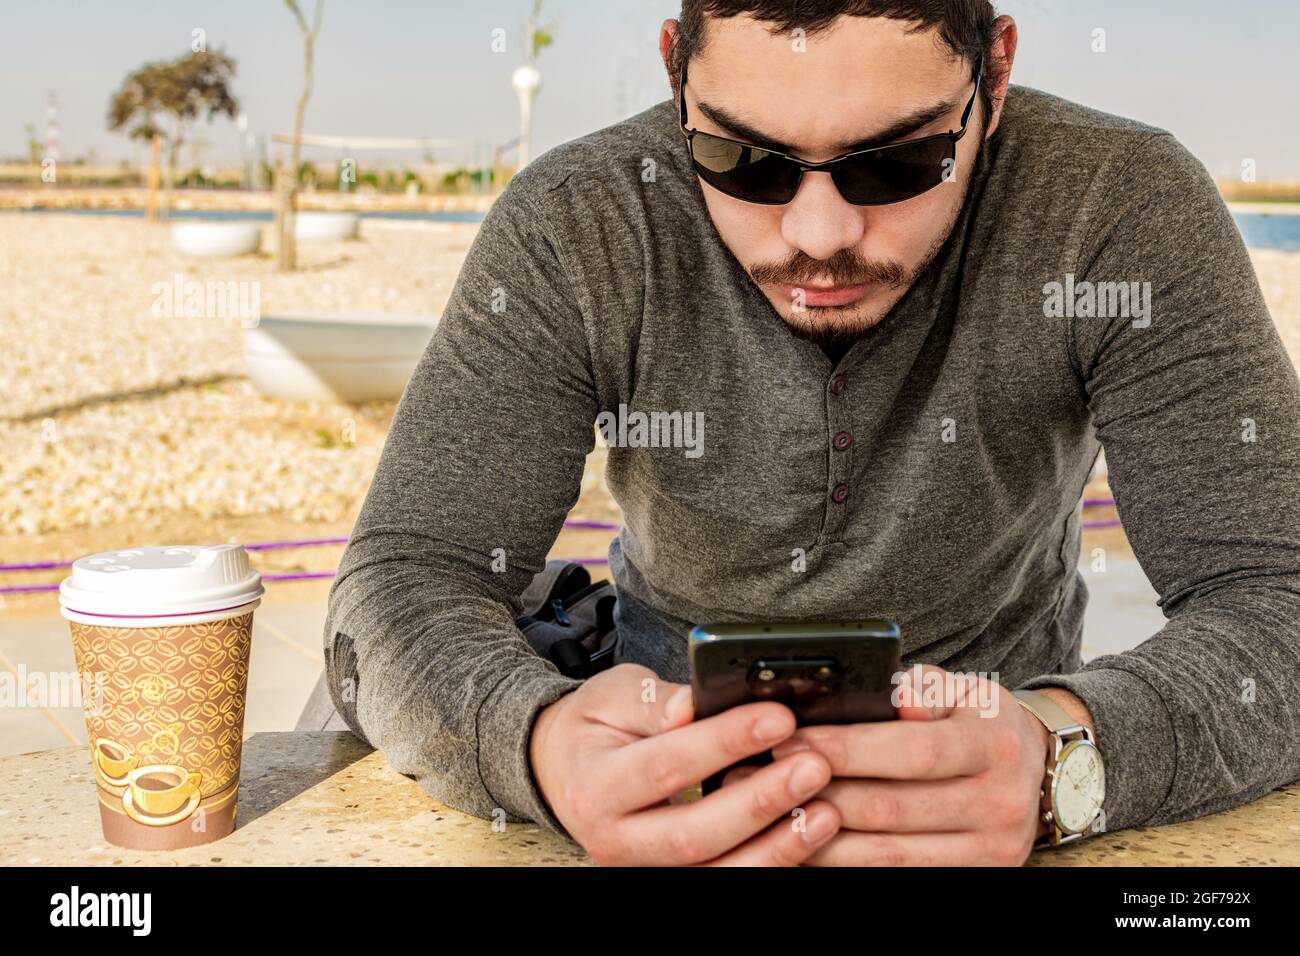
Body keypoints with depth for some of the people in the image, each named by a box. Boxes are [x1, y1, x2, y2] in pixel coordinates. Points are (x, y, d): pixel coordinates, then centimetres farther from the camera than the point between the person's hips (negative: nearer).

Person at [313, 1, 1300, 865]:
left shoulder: (1127, 208, -23)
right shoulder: (572, 230, -21)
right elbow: (405, 584, -22)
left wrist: (1058, 753, -46)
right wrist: (538, 742, -45)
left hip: (985, 706, 0)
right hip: (680, 720, 1)